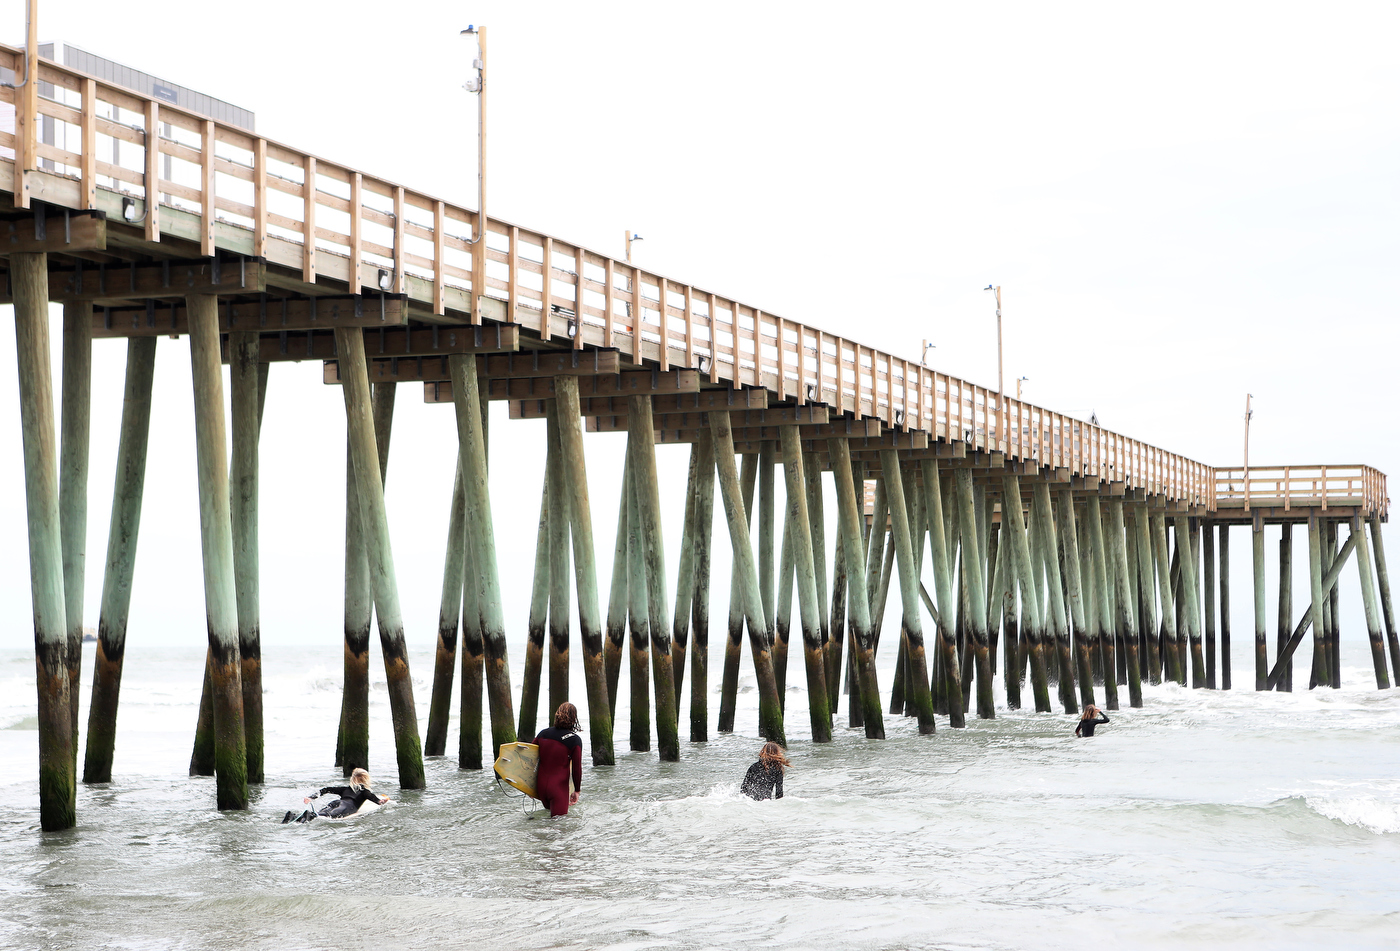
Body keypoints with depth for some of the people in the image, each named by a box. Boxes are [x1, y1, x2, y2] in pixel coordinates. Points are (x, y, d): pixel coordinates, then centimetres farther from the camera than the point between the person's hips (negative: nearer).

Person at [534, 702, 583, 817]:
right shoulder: (575, 740, -9)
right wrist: (577, 790, 6)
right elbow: (577, 768, -6)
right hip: (559, 788, -5)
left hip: (541, 786, 5)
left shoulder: (543, 734, 4)